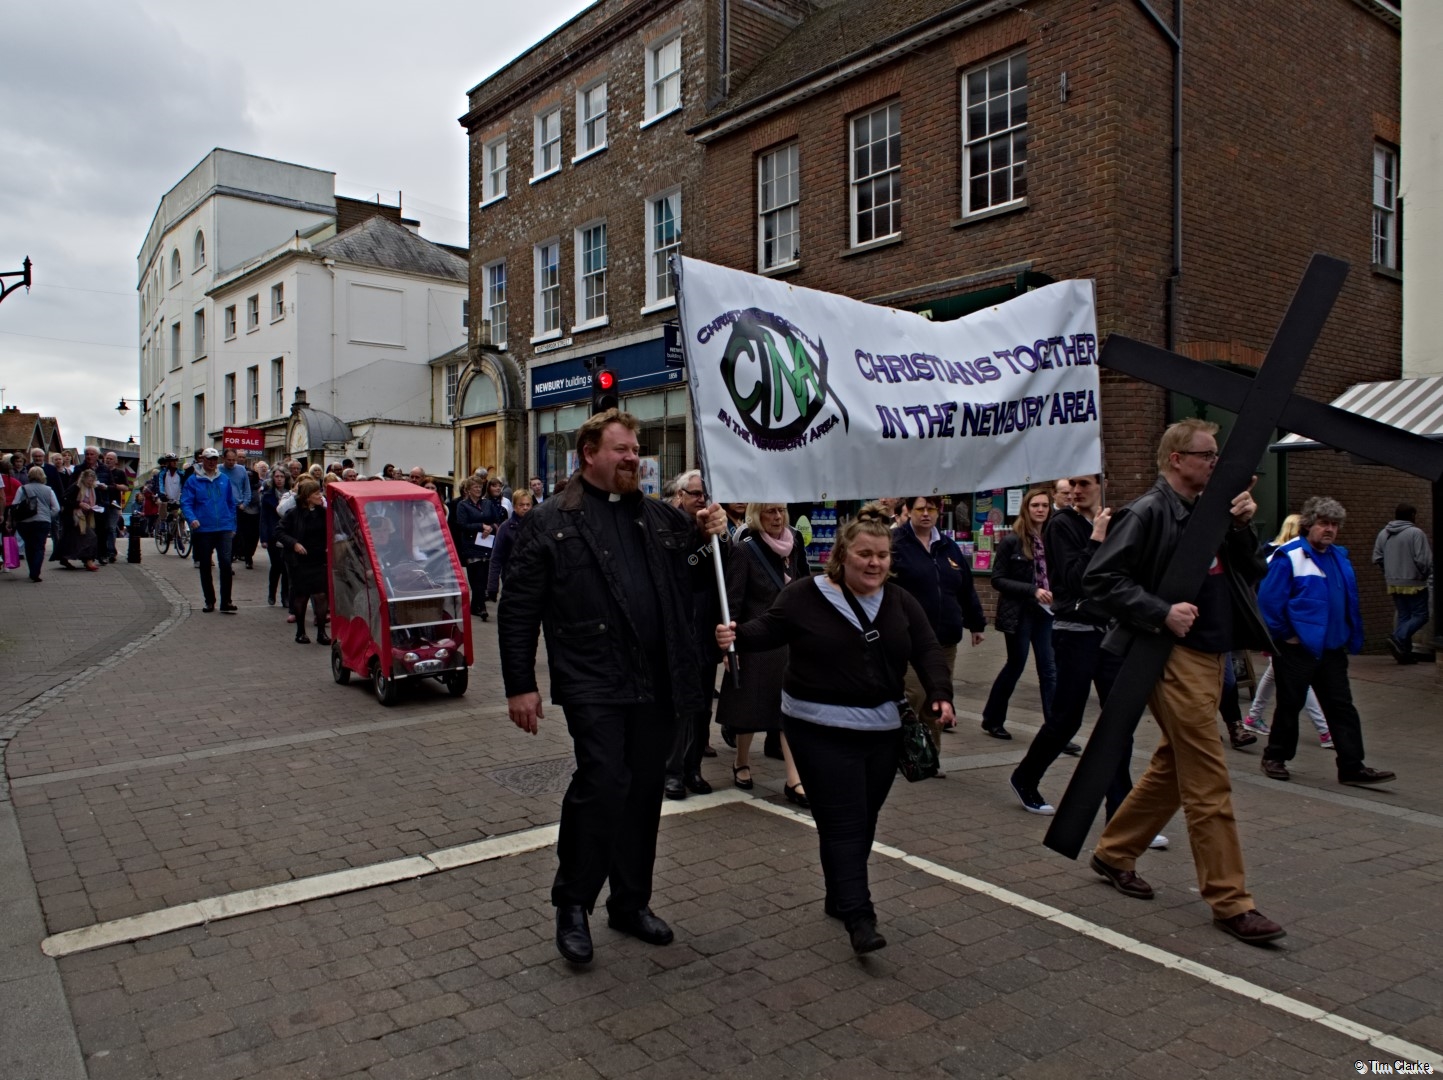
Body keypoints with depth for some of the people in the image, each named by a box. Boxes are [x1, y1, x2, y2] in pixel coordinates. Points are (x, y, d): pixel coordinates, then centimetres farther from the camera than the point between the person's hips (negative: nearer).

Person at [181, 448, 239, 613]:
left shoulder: (225, 480, 9)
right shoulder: (193, 480, 1)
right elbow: (186, 502, -4)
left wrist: (232, 525, 10)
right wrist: (192, 519, -20)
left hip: (224, 529, 1)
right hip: (203, 530, 0)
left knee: (225, 563, -11)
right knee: (205, 566, 9)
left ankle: (226, 601, -6)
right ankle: (209, 600, 21)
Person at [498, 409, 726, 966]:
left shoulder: (661, 516, 12)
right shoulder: (550, 522, -1)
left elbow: (705, 572, 24)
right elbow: (518, 609, -3)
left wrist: (712, 533, 2)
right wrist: (520, 686, -7)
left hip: (655, 684, 5)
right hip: (593, 684, -5)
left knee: (644, 793, 12)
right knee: (602, 784, -13)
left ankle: (631, 902, 29)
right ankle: (572, 904, 9)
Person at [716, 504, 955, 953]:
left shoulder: (901, 602, 6)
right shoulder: (806, 595, -7)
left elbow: (927, 650, 2)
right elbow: (769, 629, -7)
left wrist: (940, 693, -15)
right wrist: (738, 635, -29)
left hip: (882, 729, 5)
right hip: (822, 730, -5)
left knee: (864, 822, 14)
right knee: (843, 823, -6)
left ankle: (840, 897, 31)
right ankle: (859, 916, -3)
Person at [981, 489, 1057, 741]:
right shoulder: (1011, 541, -8)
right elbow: (997, 580, -10)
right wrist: (1033, 590, -19)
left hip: (1045, 612, 4)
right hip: (1019, 613, -4)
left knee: (1049, 669, 1)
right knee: (1015, 666, 6)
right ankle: (992, 719, 25)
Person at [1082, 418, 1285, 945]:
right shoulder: (1149, 513, -11)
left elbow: (1252, 573, 15)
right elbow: (1099, 578, -17)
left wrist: (1242, 527, 0)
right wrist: (1161, 612, -22)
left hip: (1211, 656, 9)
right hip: (1176, 657, -9)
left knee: (1172, 768, 17)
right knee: (1209, 785, -4)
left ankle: (1112, 854, 31)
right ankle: (1230, 902, 6)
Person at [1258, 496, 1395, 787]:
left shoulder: (1340, 558, 11)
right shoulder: (1289, 557, -12)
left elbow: (1351, 603, 17)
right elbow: (1269, 600, -17)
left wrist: (1353, 638, 10)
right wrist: (1284, 635, -13)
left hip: (1332, 649, 6)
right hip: (1297, 649, -6)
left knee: (1342, 707, 6)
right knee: (1290, 705, 5)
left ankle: (1352, 767, 11)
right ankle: (1275, 757, 21)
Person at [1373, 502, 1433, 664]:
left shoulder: (1383, 534, 5)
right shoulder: (1415, 533, -14)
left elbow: (1377, 559, 6)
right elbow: (1423, 560, -16)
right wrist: (1426, 575, 2)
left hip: (1393, 583, 6)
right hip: (1413, 583, -6)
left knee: (1403, 616, 12)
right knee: (1420, 615, 2)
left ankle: (1404, 651, 10)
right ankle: (1399, 639, -16)